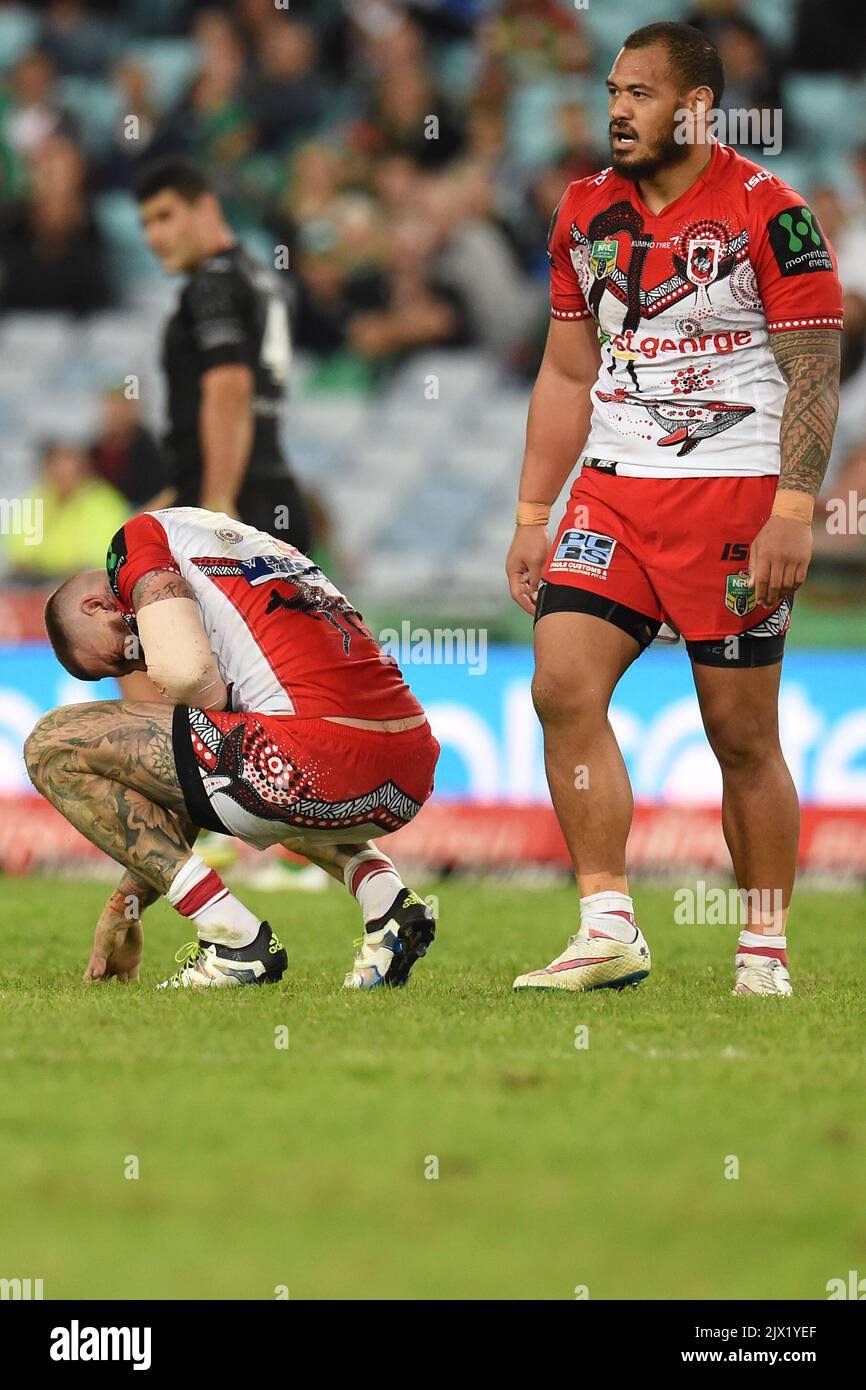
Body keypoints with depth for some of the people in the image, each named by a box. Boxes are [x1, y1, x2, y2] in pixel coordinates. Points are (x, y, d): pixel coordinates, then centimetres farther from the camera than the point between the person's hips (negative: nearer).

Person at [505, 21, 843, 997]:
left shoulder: (766, 211, -8)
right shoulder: (586, 213, 10)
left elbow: (815, 376, -8)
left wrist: (792, 516, -16)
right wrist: (531, 517, 13)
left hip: (735, 490, -5)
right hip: (615, 487, 5)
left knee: (743, 735, 0)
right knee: (563, 687, -12)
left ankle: (764, 952, 12)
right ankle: (608, 931, -9)